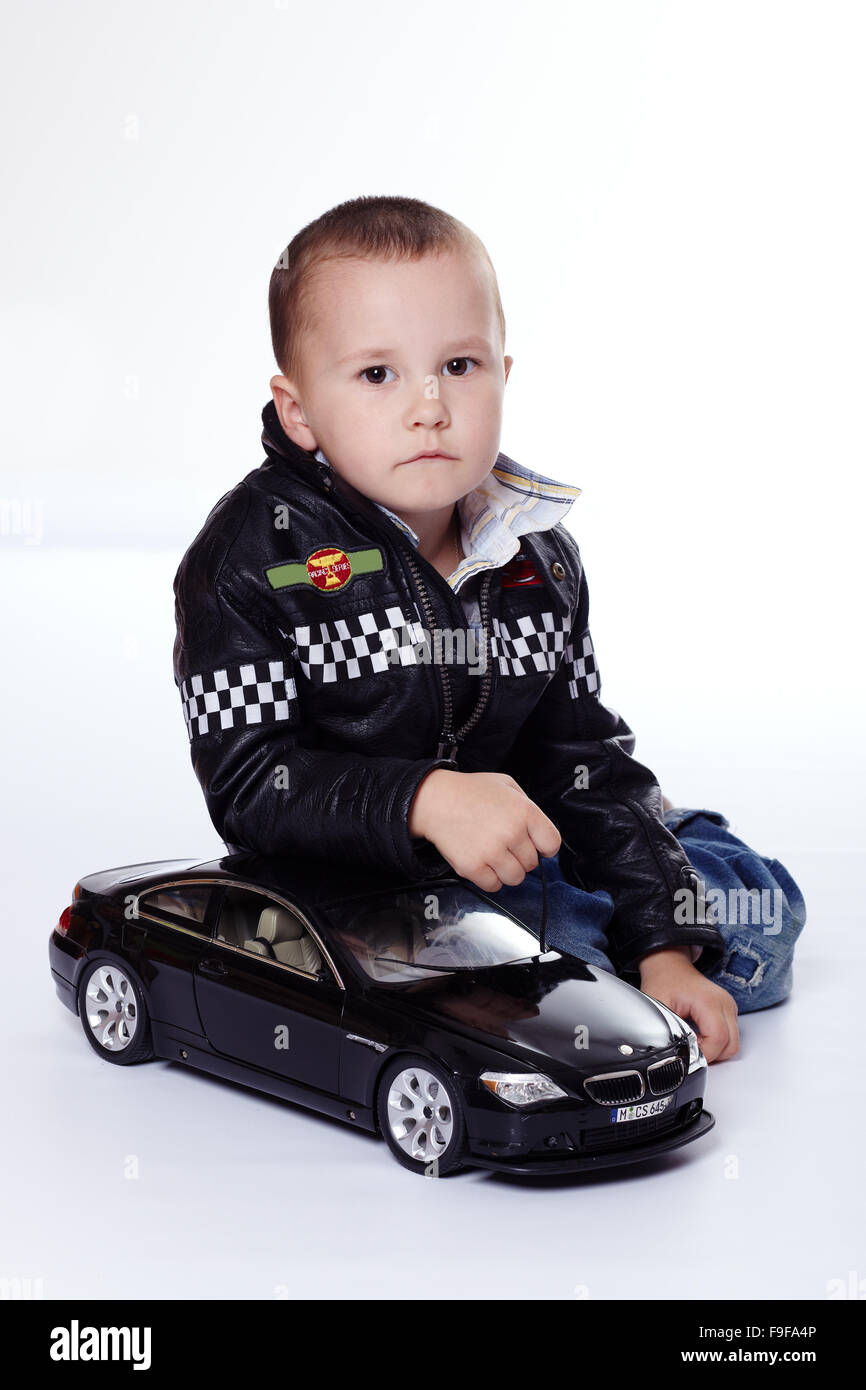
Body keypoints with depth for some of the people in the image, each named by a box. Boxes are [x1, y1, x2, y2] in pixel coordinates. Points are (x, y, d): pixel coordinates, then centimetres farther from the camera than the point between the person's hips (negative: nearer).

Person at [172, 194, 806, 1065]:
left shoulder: (539, 558, 0)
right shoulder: (250, 560, -16)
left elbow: (585, 761, 3)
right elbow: (251, 786, -20)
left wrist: (665, 948, -4)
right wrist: (426, 801, -35)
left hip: (517, 848, 6)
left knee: (762, 904, 5)